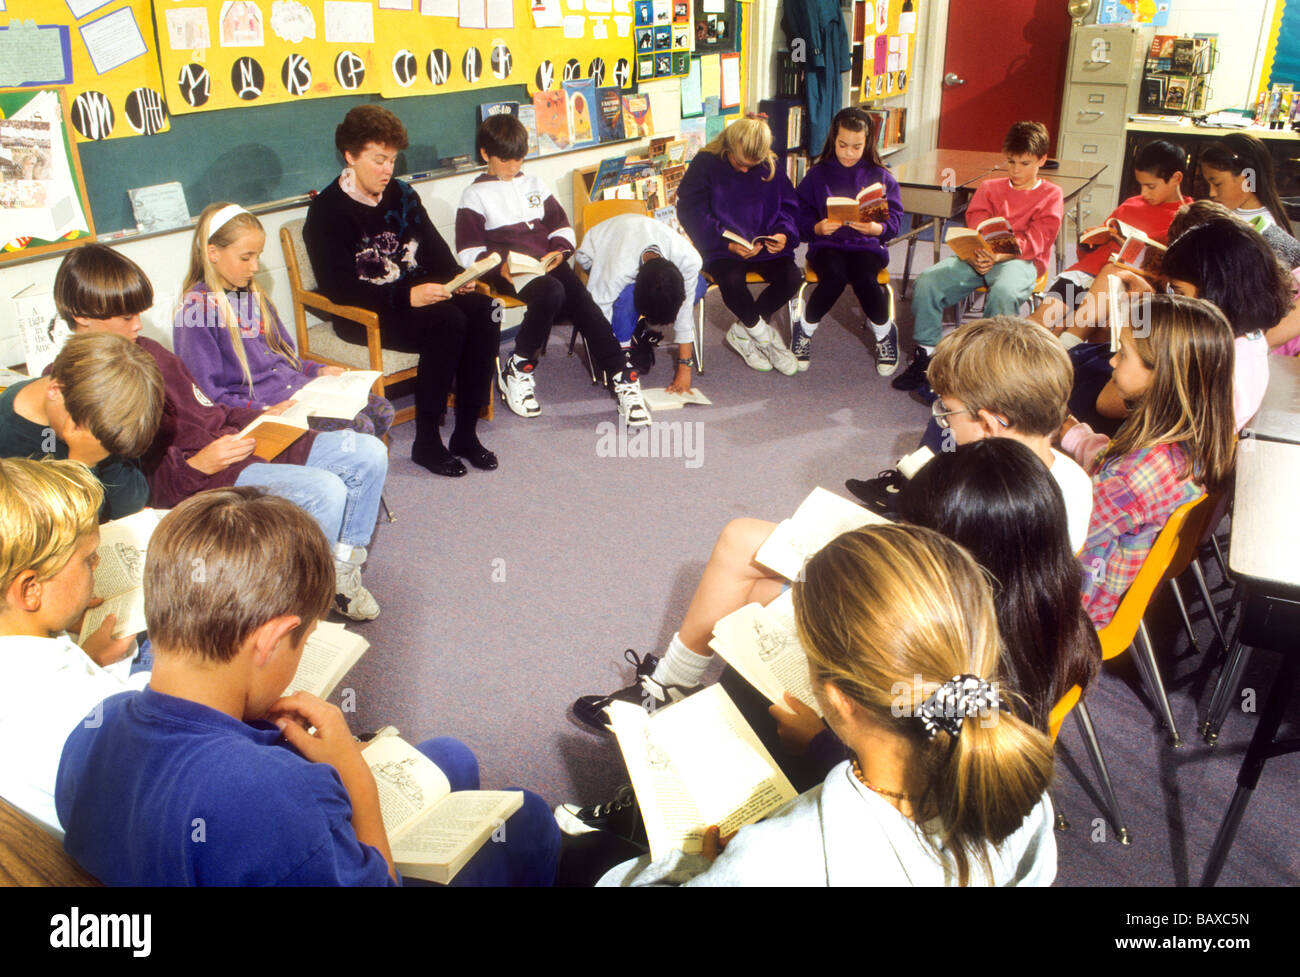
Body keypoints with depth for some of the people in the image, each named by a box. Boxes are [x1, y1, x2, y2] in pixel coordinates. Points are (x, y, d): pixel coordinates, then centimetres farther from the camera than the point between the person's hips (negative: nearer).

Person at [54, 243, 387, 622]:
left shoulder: (145, 350, 18)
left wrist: (259, 418, 10)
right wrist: (198, 465, -27)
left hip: (235, 442, 9)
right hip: (191, 483, -9)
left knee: (368, 453, 0)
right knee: (324, 490, -31)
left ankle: (341, 571, 11)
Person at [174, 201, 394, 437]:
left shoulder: (253, 296, 17)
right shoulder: (196, 309, -9)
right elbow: (209, 395, -13)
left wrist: (317, 371, 9)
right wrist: (265, 411, -25)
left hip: (298, 387, 9)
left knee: (381, 411, -7)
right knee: (358, 428, -25)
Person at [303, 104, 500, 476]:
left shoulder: (400, 194, 13)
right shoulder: (327, 211, -8)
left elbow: (434, 247, 14)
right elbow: (338, 288, -18)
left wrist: (456, 278, -10)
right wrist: (407, 297, -28)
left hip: (417, 293, 7)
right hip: (361, 314, -7)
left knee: (483, 309, -20)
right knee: (447, 322, -31)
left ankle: (466, 432, -16)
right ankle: (426, 442, -21)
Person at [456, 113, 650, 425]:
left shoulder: (533, 184, 23)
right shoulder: (475, 196, 8)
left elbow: (561, 225, 24)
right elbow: (469, 251, 1)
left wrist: (559, 250, 2)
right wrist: (499, 267, -17)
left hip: (547, 262, 5)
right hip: (509, 272, -4)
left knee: (583, 303, -24)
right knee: (551, 292, -36)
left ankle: (622, 378, -25)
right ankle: (517, 369, -20)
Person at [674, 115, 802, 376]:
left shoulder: (770, 166, 4)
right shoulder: (705, 164, -6)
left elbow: (788, 206, 12)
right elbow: (692, 213, -10)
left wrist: (784, 234, -11)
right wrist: (728, 244, -20)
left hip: (765, 245, 4)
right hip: (722, 248, -3)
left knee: (791, 277, -23)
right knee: (731, 280, -35)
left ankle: (743, 331, -2)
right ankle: (765, 336, -7)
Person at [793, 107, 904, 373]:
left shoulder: (880, 176, 9)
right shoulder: (817, 175, 8)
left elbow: (895, 219, 3)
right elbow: (802, 219, 3)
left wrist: (876, 228, -19)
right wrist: (817, 228, -19)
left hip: (867, 244, 1)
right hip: (827, 244, 0)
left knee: (864, 279, -33)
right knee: (834, 277, -35)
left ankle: (884, 332, -4)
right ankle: (803, 328, -8)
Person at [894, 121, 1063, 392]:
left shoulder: (1050, 195, 11)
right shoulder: (989, 188, 22)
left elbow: (1035, 240, -4)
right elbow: (975, 223, 7)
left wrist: (1000, 255, -23)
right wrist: (976, 254, -18)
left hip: (1020, 259, -3)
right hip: (978, 256, 4)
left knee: (1003, 290, -40)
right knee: (927, 281, -23)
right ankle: (926, 353, -11)